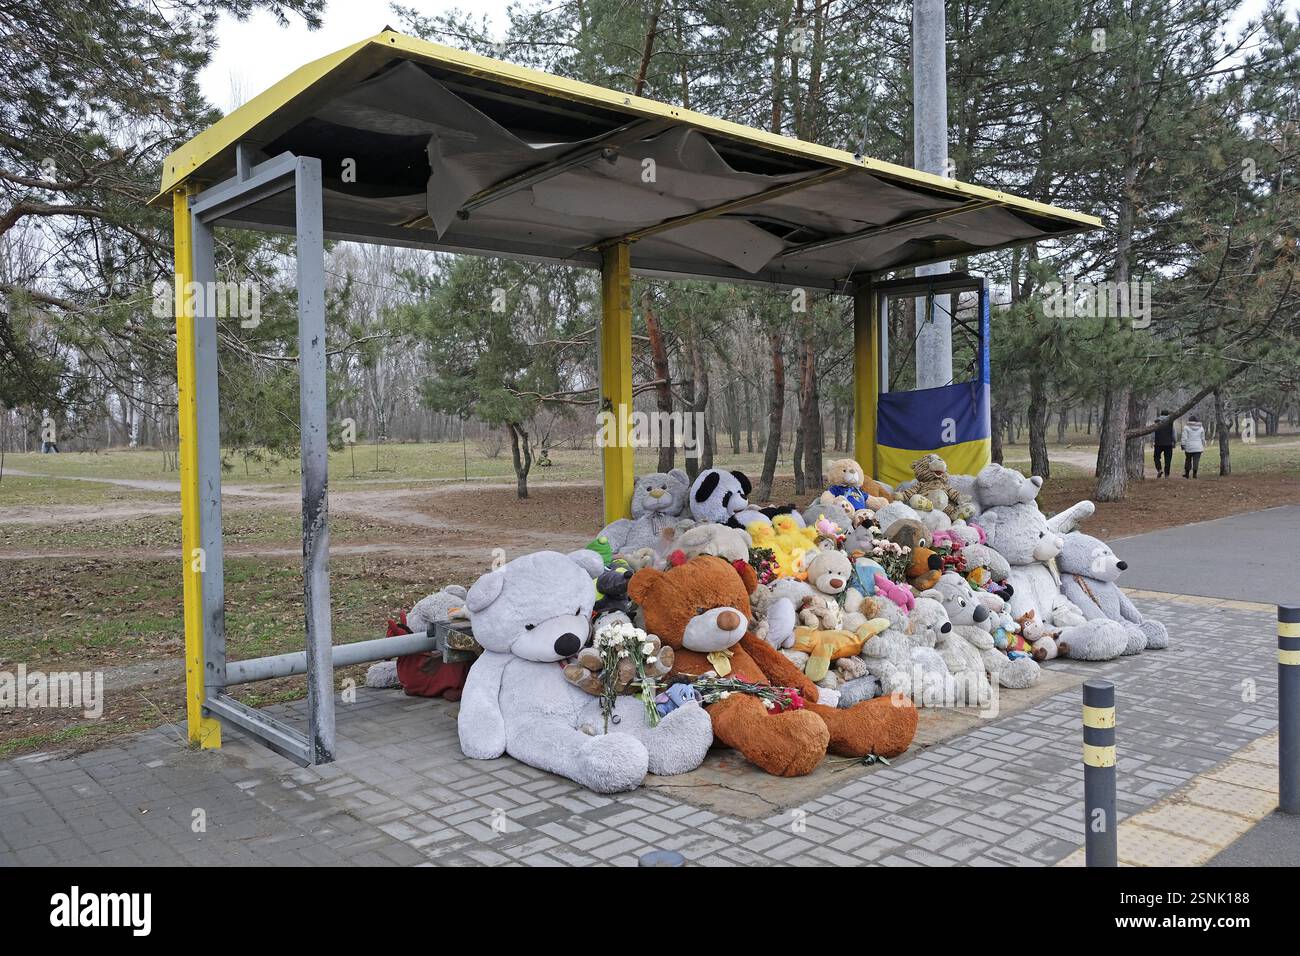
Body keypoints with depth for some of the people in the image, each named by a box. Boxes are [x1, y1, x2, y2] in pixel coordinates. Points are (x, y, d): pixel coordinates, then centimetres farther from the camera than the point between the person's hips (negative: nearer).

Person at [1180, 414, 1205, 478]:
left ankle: (1186, 473, 17)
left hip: (1189, 447, -1)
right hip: (1198, 447, 2)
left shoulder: (1186, 427, -6)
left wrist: (1182, 445, -4)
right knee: (1196, 461, -2)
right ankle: (1194, 473, -13)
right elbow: (1203, 438, 14)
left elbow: (1184, 437, -10)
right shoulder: (1201, 428, 7)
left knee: (1188, 460, 12)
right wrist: (1203, 446, 24)